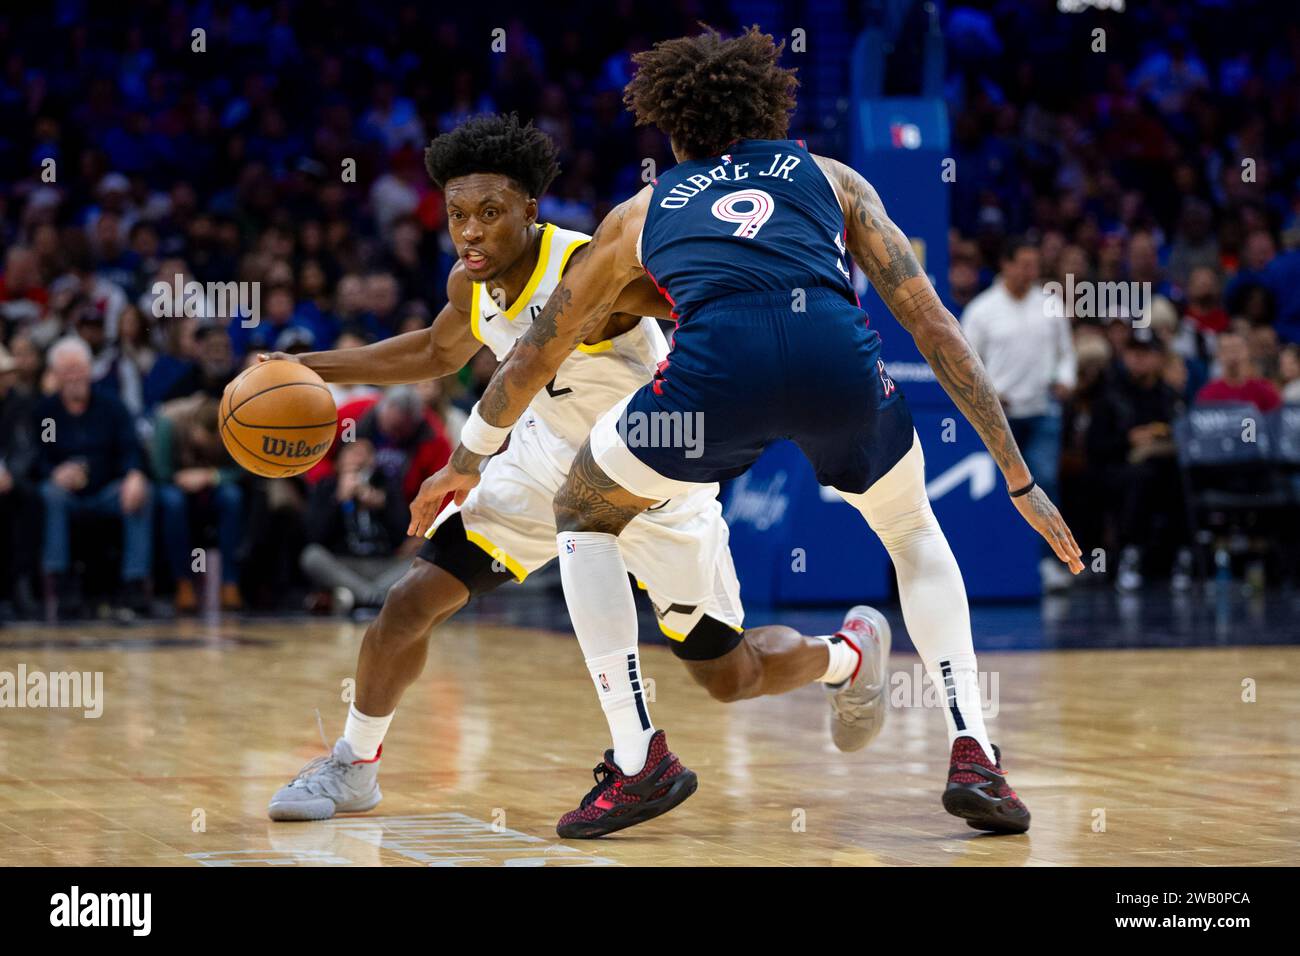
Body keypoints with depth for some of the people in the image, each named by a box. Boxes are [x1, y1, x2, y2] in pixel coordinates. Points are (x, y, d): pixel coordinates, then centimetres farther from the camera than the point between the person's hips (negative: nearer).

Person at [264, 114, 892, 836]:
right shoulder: (470, 287, -10)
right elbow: (437, 352, 14)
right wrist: (315, 368, 8)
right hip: (551, 455, 5)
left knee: (731, 676, 3)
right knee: (412, 599, -8)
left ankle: (848, 653, 36)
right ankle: (353, 767, 13)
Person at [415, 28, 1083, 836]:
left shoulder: (644, 211, 34)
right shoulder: (832, 179, 32)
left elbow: (537, 352, 44)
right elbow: (934, 326, 23)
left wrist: (468, 461, 60)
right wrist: (1018, 477, 25)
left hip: (718, 361, -1)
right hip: (839, 351, 1)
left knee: (584, 520, 29)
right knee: (914, 533, 32)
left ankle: (635, 762, 17)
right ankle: (973, 754, 14)